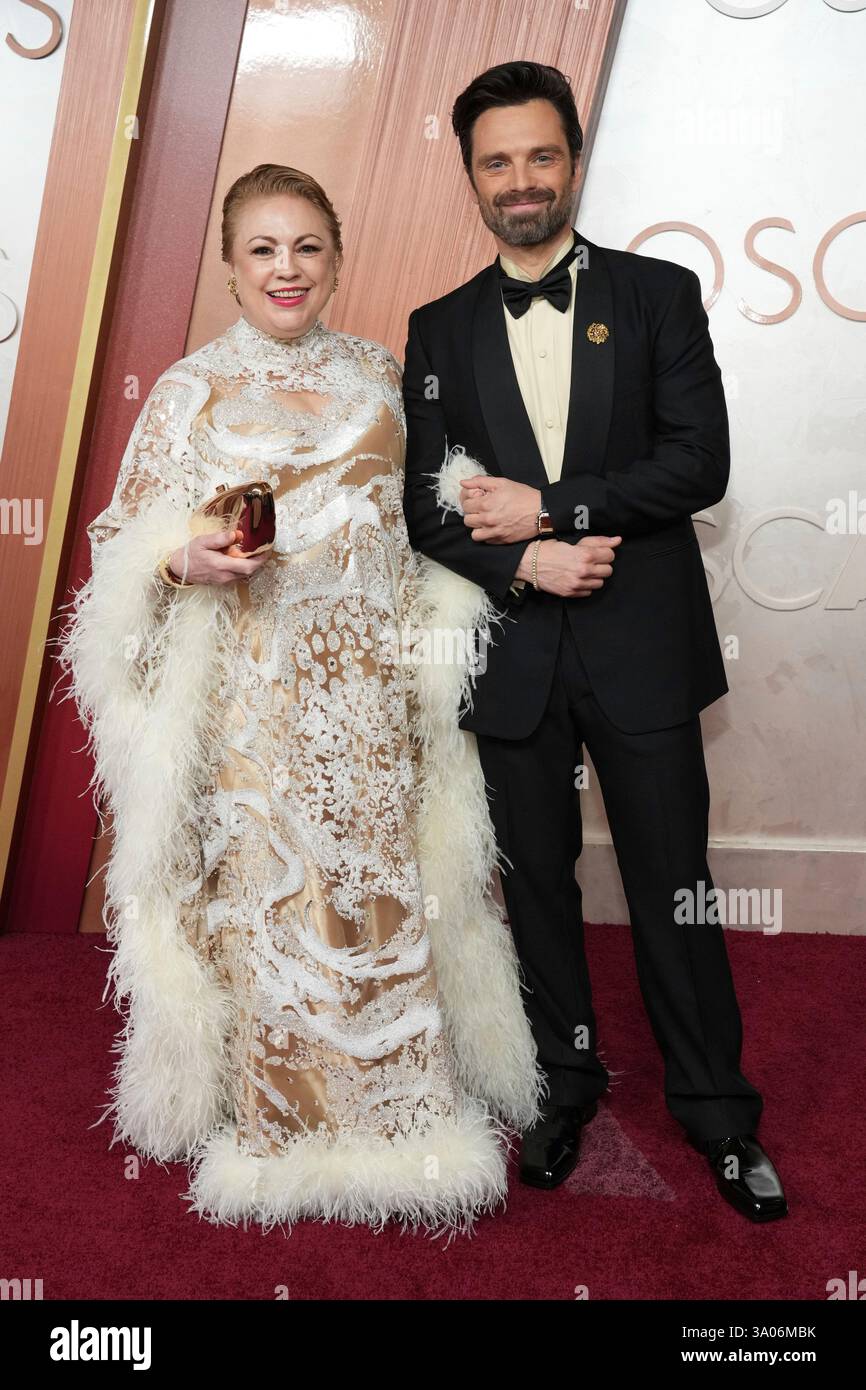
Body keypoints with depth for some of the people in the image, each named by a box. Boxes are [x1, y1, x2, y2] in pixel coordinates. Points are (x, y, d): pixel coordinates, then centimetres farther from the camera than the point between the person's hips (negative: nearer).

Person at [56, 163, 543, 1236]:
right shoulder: (189, 392, 0)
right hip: (253, 695, -2)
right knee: (265, 893, 4)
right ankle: (280, 1119, 25)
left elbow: (423, 516, 15)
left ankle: (397, 1103, 29)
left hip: (371, 687, 3)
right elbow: (125, 549, 2)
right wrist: (190, 559, -19)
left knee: (381, 889, 8)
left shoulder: (379, 373, 9)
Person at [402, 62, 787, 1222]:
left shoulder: (658, 293, 2)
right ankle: (566, 1084, 36)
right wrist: (523, 563, -15)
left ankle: (717, 1110, 27)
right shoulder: (440, 329, 8)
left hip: (641, 649, -2)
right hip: (515, 658, 2)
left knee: (673, 887, 7)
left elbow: (700, 461, -9)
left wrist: (547, 506, -14)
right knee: (538, 884, 14)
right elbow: (427, 508, 2)